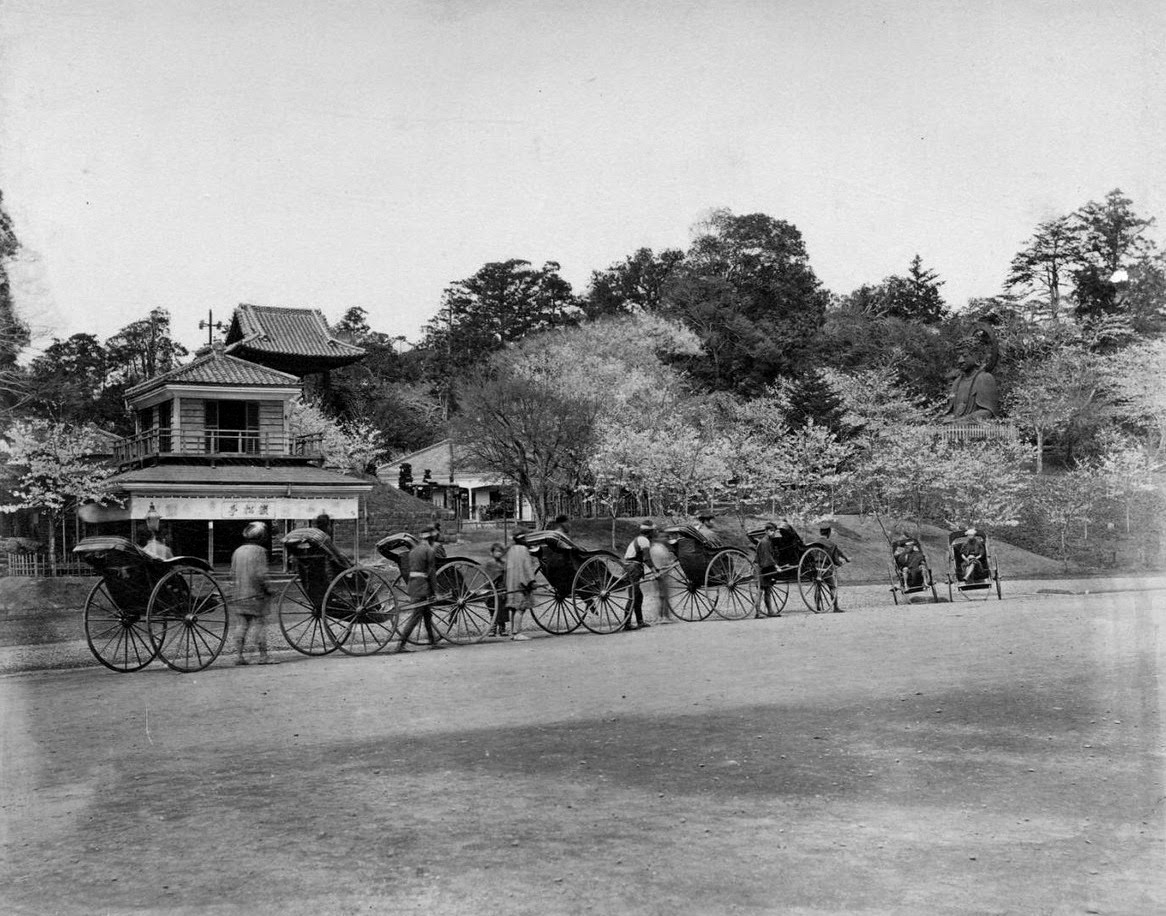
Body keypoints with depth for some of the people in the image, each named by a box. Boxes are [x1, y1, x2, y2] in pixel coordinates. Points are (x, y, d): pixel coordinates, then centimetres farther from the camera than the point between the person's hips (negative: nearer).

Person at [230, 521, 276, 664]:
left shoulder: (237, 551, 9)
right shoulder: (259, 551, -12)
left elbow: (233, 575, 12)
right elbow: (260, 575, -18)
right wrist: (268, 589, -7)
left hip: (240, 594, 7)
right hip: (256, 594, -7)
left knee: (245, 624, 13)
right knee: (259, 623, -1)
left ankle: (239, 655, 11)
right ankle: (263, 655, 2)